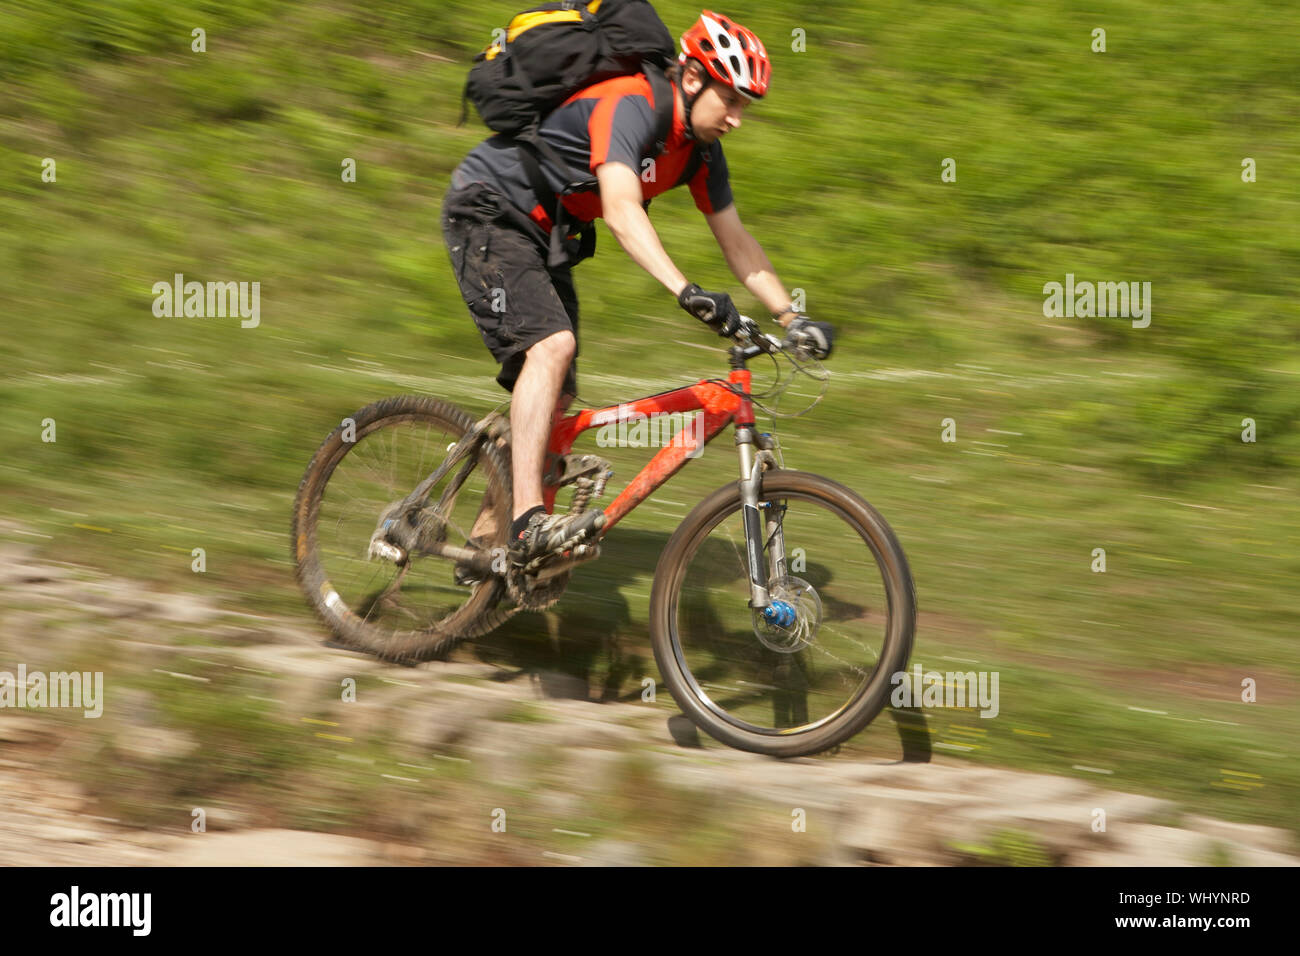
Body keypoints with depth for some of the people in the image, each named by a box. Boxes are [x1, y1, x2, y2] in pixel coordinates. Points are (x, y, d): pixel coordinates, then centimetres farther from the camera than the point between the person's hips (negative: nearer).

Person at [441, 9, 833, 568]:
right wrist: (686, 292, -53)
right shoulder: (629, 105, -27)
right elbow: (622, 211, -42)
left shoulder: (700, 151, 0)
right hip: (487, 212, -9)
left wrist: (792, 318, -6)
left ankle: (485, 544, 12)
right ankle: (529, 521, -35)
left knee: (556, 398, 4)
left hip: (542, 234, 9)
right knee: (551, 344, -29)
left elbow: (736, 242, 5)